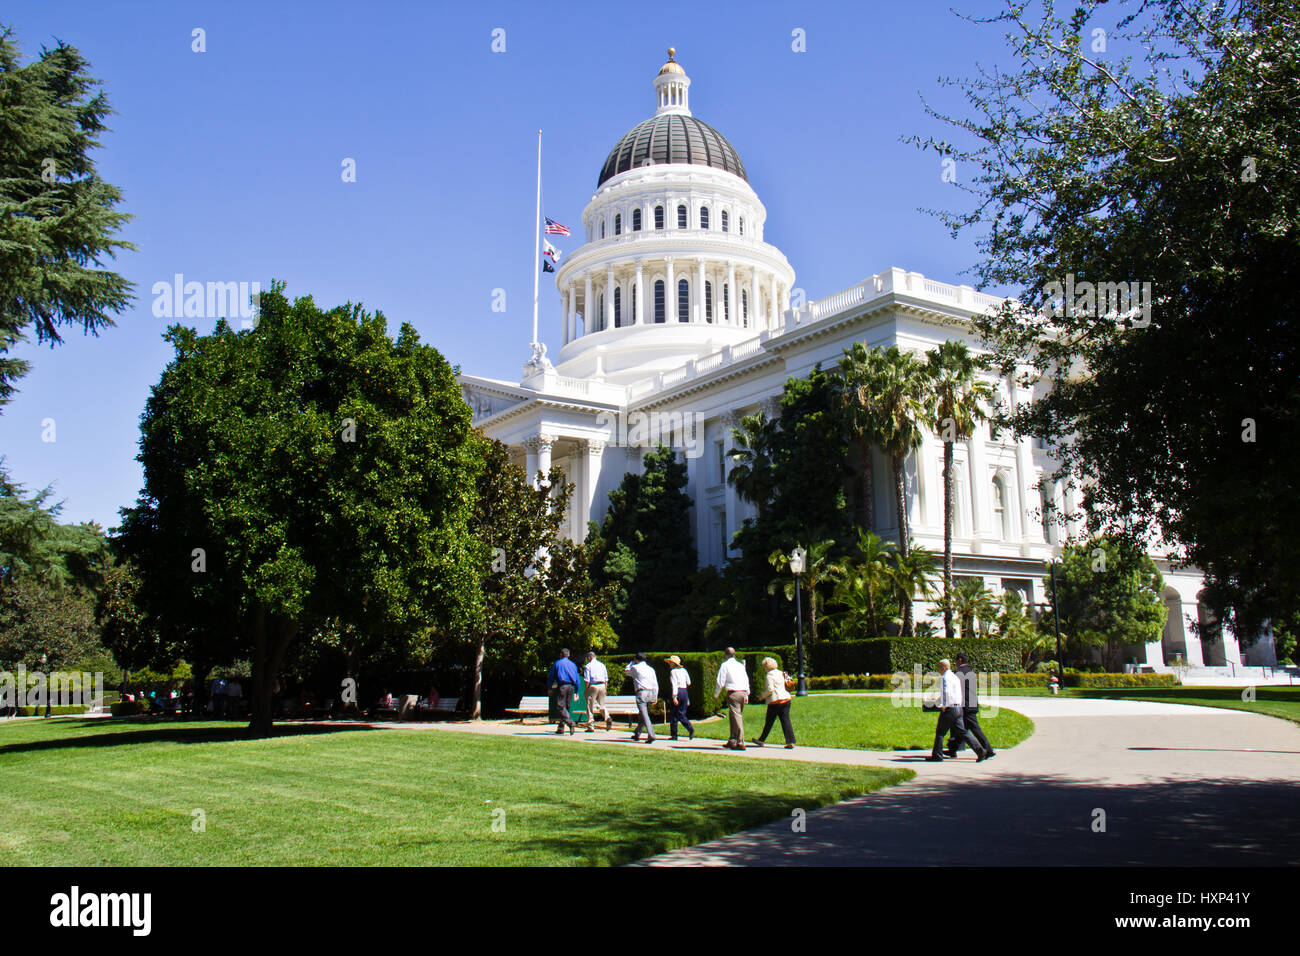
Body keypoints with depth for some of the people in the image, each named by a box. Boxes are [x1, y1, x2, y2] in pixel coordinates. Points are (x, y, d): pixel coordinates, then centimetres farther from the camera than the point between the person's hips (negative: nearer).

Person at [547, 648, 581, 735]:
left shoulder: (557, 663, 4)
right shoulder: (573, 664, 14)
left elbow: (551, 677, 4)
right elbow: (577, 678, 14)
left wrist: (549, 688, 11)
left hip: (562, 686, -5)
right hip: (571, 686, 5)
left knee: (560, 706, -9)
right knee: (566, 707, 11)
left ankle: (570, 722, -30)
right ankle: (561, 727, 12)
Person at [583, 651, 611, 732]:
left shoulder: (588, 666, -2)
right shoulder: (602, 665, 12)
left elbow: (587, 680, -8)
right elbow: (606, 679, 12)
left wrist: (586, 690, -1)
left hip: (593, 686, -4)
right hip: (602, 686, 5)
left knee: (590, 706, 4)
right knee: (602, 705, 16)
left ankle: (590, 726, 4)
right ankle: (608, 720, -6)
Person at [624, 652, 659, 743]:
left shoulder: (635, 668, 0)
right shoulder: (651, 669, 14)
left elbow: (626, 671, 21)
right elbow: (656, 684, 11)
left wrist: (632, 662, 32)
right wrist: (655, 697, 15)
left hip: (641, 692, -6)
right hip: (651, 692, 6)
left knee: (644, 715, -12)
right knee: (641, 714, 19)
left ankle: (651, 735, -24)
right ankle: (637, 734, 28)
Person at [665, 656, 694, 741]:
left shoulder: (673, 671, -7)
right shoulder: (683, 670, 11)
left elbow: (674, 685, -16)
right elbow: (688, 683, 15)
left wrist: (674, 697, -21)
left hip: (677, 692, -6)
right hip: (685, 692, 6)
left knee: (673, 714, 4)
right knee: (681, 714, 10)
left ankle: (674, 735, 6)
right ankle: (690, 728, -14)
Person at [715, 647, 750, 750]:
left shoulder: (725, 665, -1)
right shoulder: (741, 665, 16)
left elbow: (721, 682, -3)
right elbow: (746, 680, 17)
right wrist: (747, 695, 22)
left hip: (733, 692, -6)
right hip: (743, 692, 6)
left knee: (736, 717, -7)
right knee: (733, 717, 16)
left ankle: (741, 743, -10)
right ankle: (732, 741, 22)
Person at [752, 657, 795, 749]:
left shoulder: (770, 675, -7)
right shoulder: (781, 673, 15)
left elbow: (770, 689, -15)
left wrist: (762, 696, 0)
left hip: (775, 700, -7)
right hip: (786, 699, 7)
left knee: (769, 722, 6)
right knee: (786, 721, 2)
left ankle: (761, 740, 20)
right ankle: (791, 742, -7)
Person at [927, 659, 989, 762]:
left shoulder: (945, 678, -13)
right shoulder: (954, 677, 18)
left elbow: (946, 692, -27)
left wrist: (944, 706, -18)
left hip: (949, 709, -9)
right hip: (958, 708, 9)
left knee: (940, 732, 3)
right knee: (963, 731, 7)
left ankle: (936, 755, 8)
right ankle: (980, 751, -2)